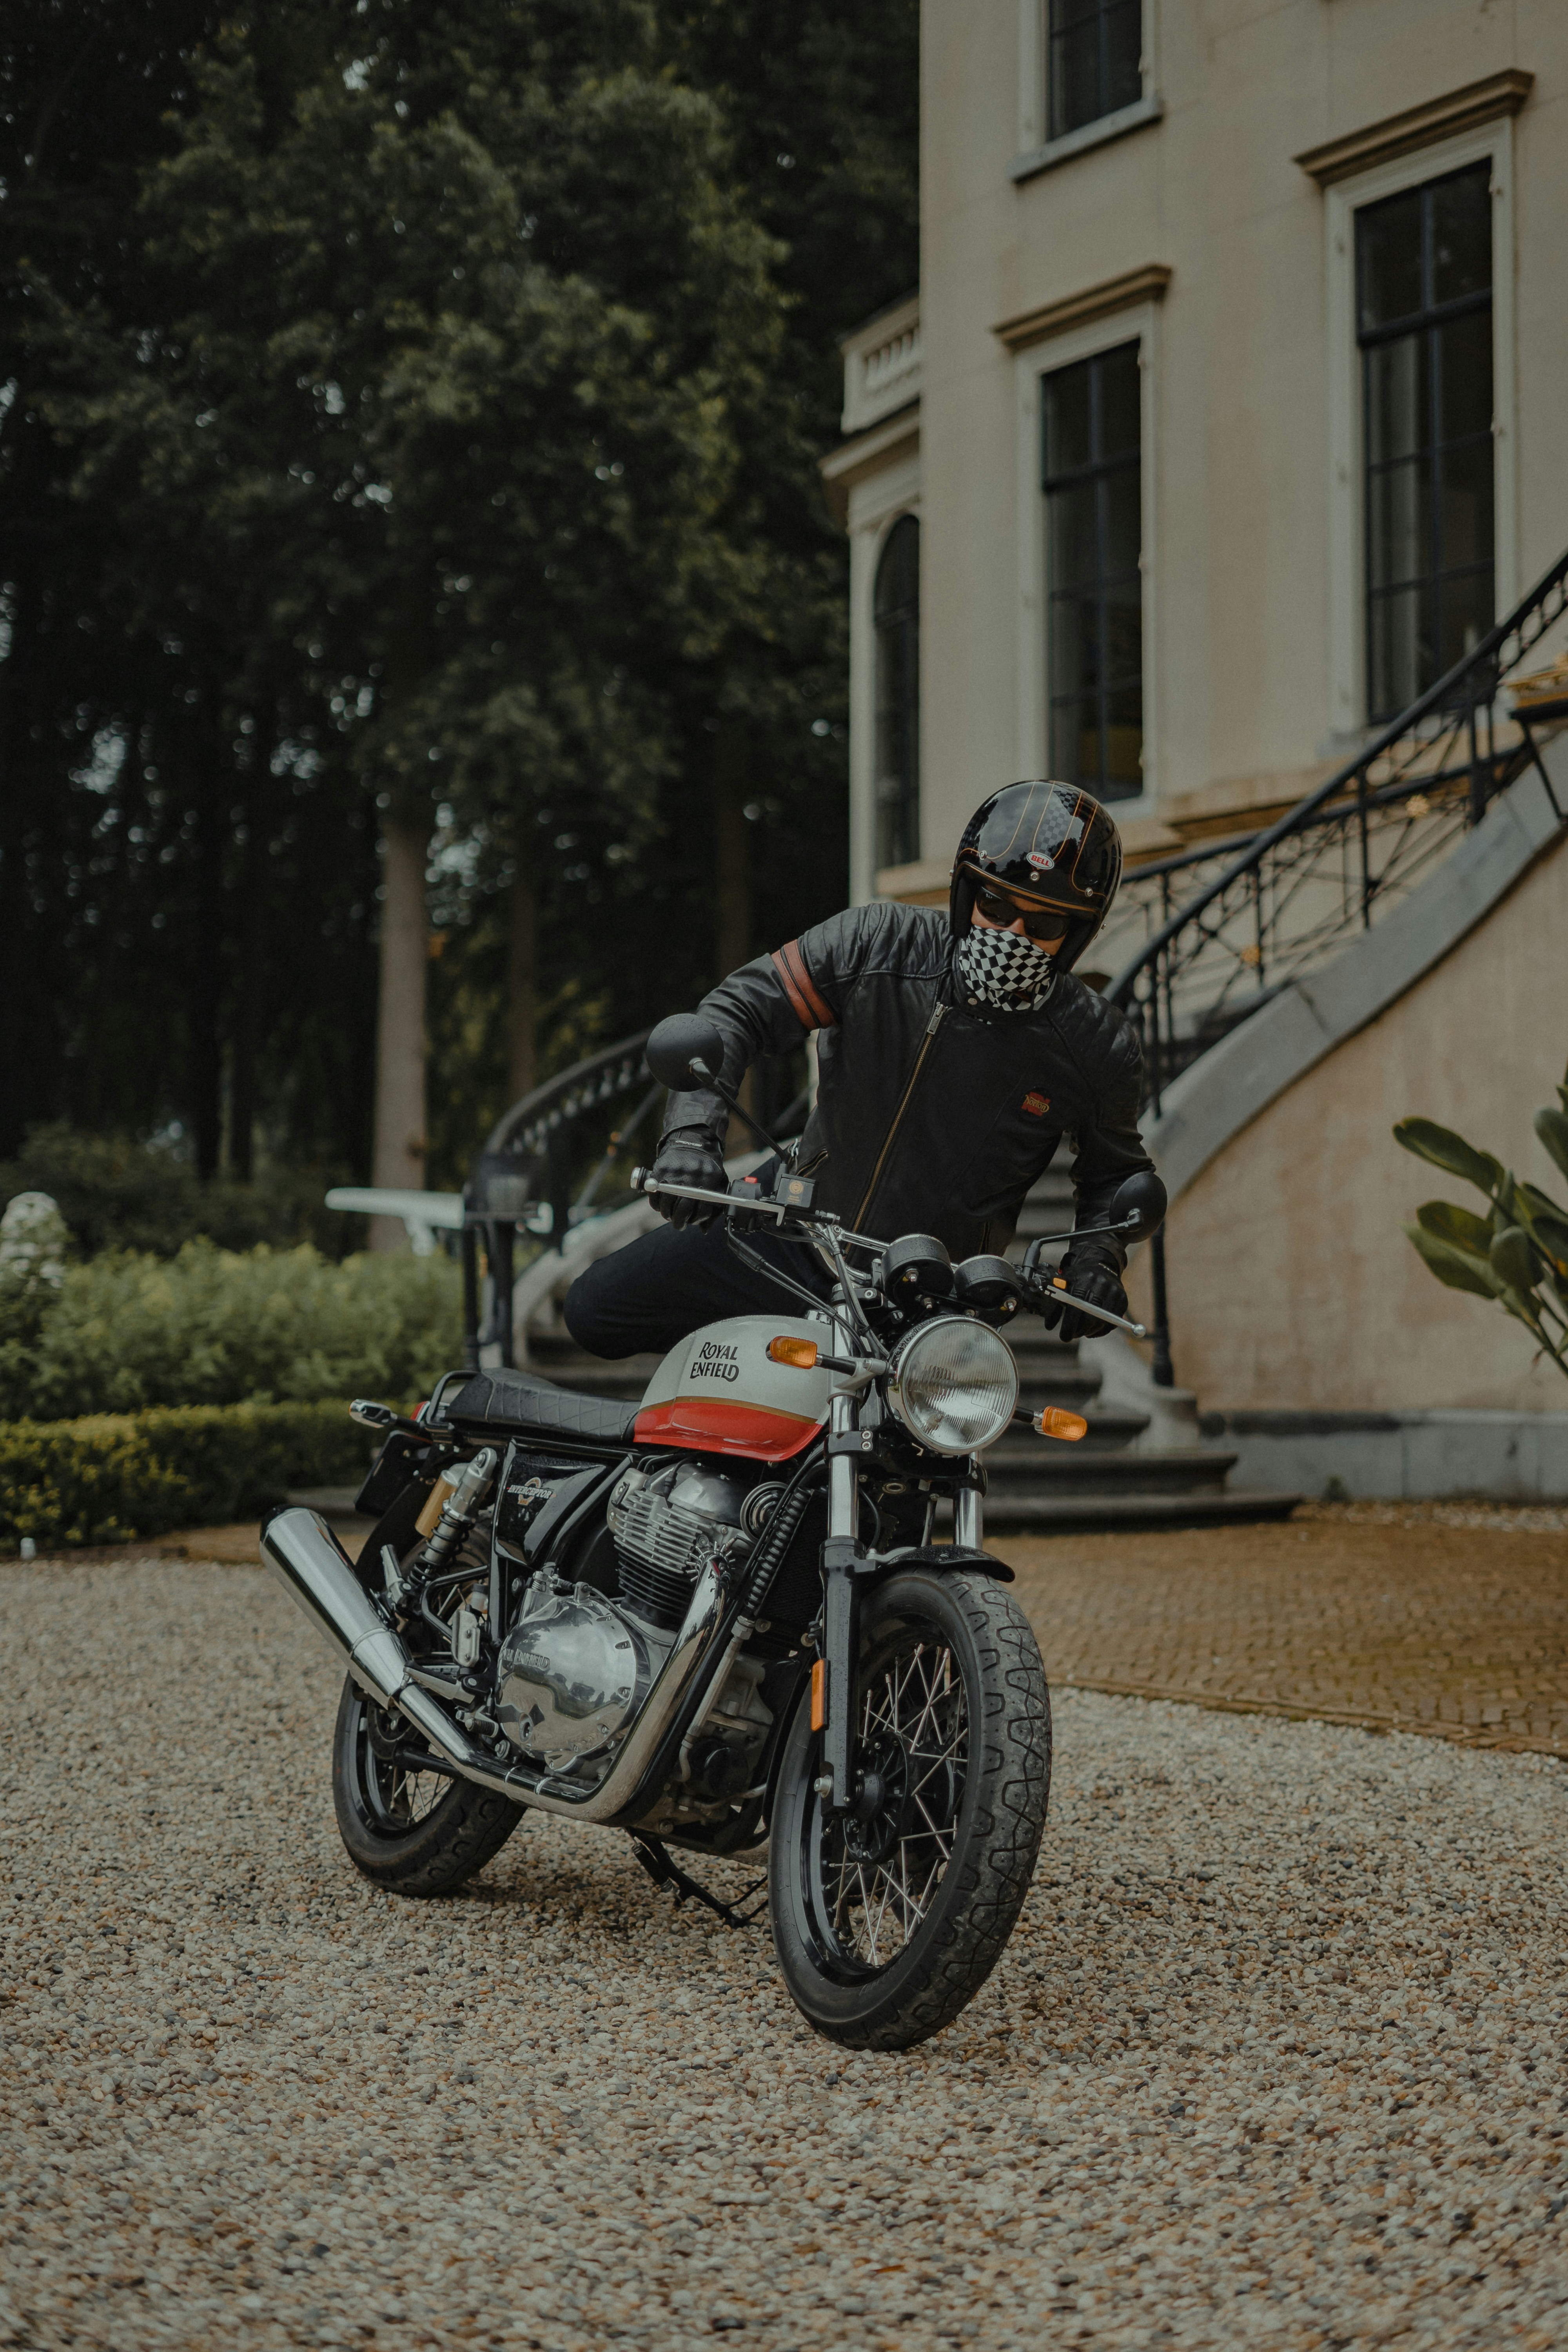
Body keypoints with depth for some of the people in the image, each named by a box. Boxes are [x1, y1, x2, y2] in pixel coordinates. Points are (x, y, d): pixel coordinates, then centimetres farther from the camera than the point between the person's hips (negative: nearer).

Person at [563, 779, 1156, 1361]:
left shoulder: (1096, 1045, -9)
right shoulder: (879, 941, -13)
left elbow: (1116, 1172, 8)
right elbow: (736, 1010, -11)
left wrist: (1096, 1258, -13)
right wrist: (691, 1132, -27)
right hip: (799, 1240, 1)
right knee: (597, 1307, -1)